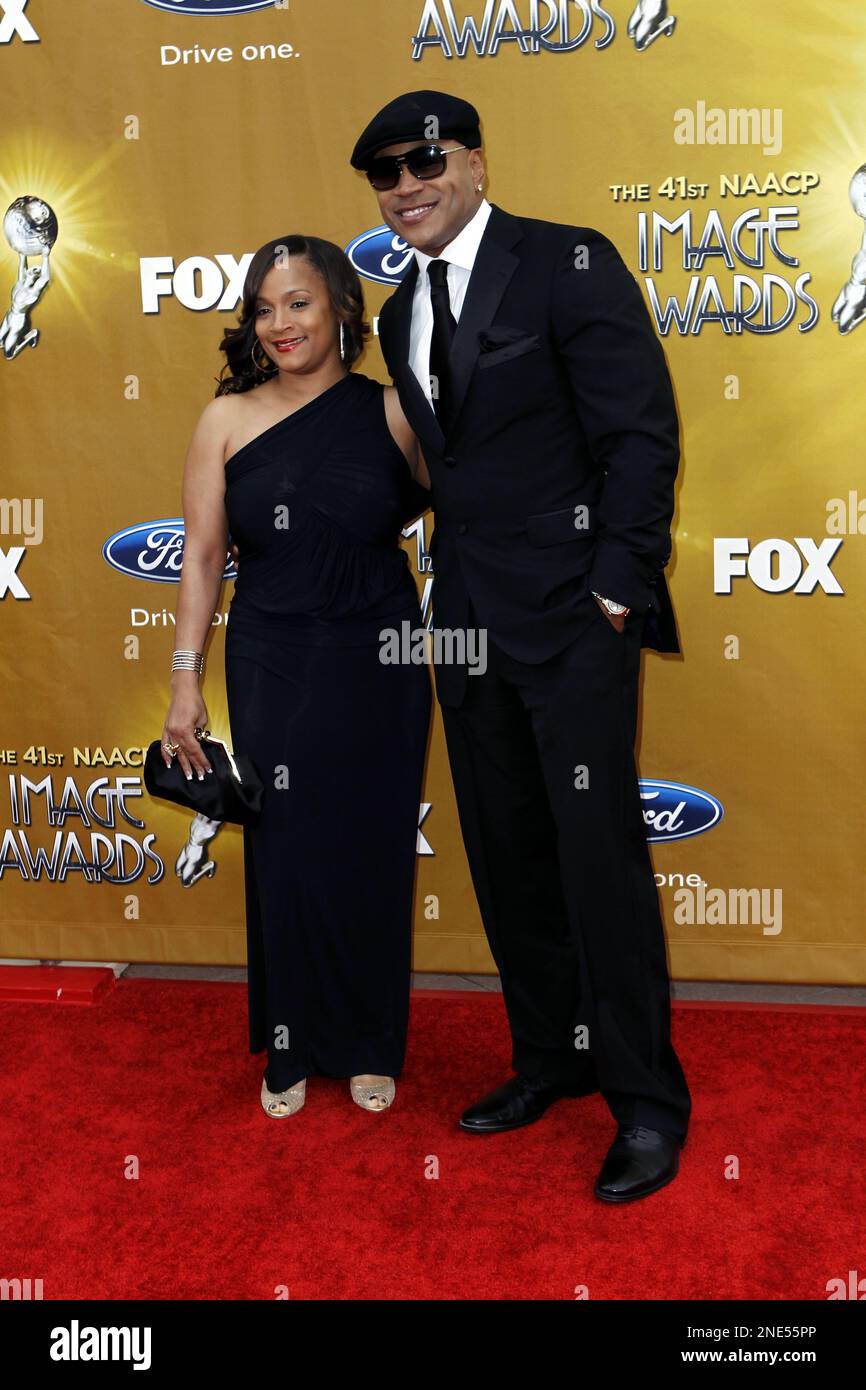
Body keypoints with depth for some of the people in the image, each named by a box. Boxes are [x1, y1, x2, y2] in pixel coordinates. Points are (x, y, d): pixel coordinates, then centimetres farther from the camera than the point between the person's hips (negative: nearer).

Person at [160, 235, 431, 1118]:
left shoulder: (391, 412, -1)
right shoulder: (227, 420, 0)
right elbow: (202, 555, 1)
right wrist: (185, 680, -1)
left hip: (376, 664, 0)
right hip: (272, 670, 1)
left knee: (372, 854, 7)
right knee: (284, 856, 6)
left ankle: (369, 1047, 27)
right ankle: (292, 1051, 26)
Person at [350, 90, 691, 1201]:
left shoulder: (570, 264, -6)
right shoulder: (402, 314, 15)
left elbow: (643, 433, -11)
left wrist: (618, 589, -15)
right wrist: (453, 588, 9)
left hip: (570, 609, -7)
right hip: (467, 618, 7)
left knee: (599, 846, -4)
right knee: (505, 849, 12)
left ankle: (647, 1098, 11)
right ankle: (550, 1057, 28)